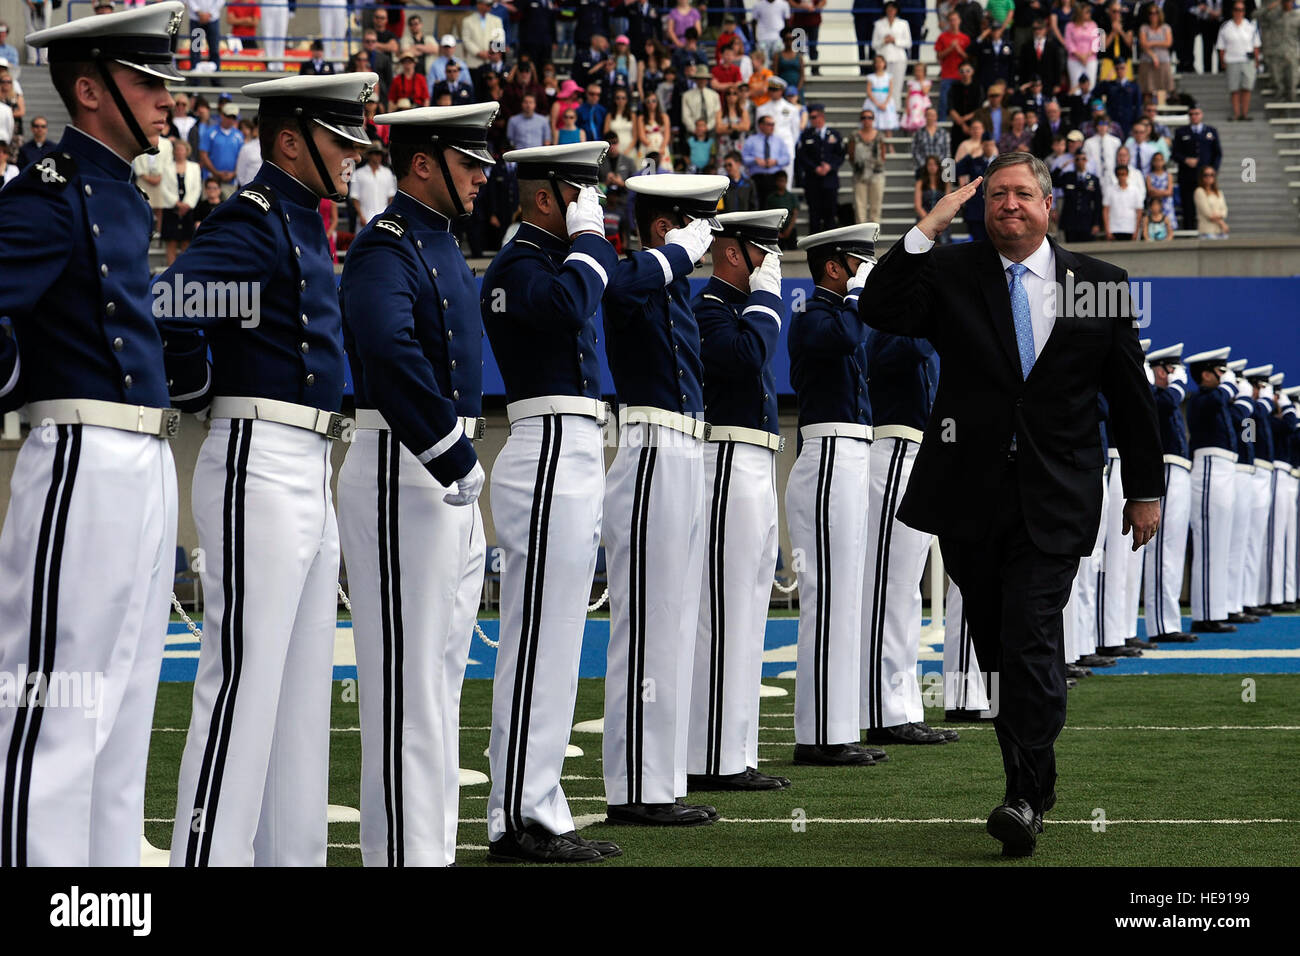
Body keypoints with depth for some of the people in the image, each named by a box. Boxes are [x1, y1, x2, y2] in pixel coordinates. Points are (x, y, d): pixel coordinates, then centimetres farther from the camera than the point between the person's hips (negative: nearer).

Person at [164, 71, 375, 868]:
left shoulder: (303, 223, 17)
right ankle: (209, 855, -7)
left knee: (303, 687, 12)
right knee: (244, 681, -9)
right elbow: (165, 309, -26)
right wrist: (191, 389, -13)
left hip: (310, 474, 10)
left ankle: (291, 853, 17)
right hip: (261, 466, -10)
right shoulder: (256, 221, -13)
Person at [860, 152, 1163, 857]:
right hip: (969, 496, 2)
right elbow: (879, 311, -13)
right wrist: (927, 230, -17)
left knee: (1030, 641, -14)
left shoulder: (1098, 284, 6)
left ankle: (1025, 799, -15)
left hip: (1054, 500, -2)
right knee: (996, 648, 9)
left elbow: (1131, 393, 12)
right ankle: (1034, 782, 22)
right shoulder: (950, 274, 5)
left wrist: (1146, 489, 13)